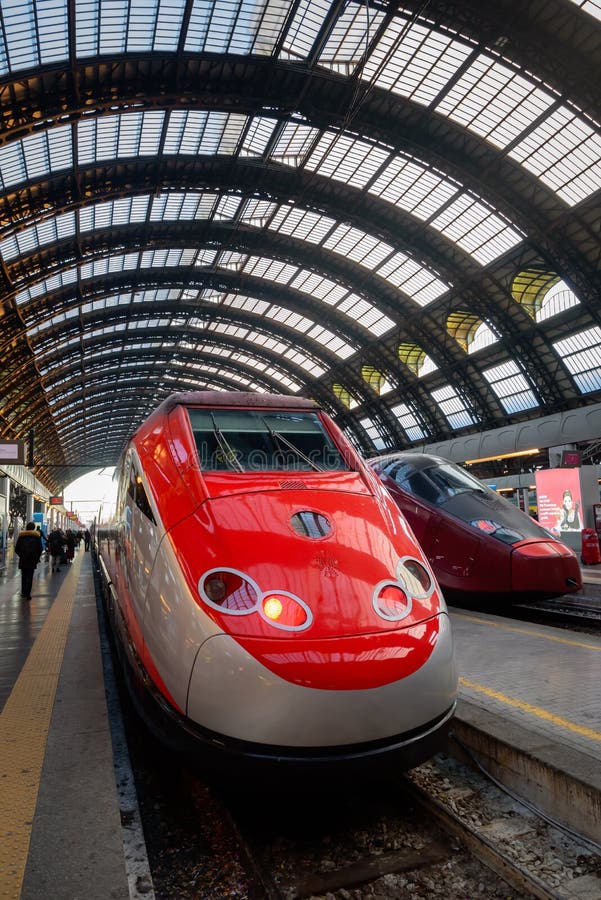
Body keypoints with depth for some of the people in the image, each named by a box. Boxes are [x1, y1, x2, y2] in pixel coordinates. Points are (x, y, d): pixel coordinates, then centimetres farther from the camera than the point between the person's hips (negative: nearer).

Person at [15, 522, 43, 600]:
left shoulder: (21, 536, 3)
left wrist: (21, 555, 13)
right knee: (30, 577, 0)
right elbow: (40, 549, -1)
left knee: (24, 576, 15)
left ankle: (23, 592, 19)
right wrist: (37, 558, 9)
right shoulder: (37, 536, 0)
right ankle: (27, 594, -5)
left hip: (23, 559, 2)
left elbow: (16, 549, 1)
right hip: (32, 560, -1)